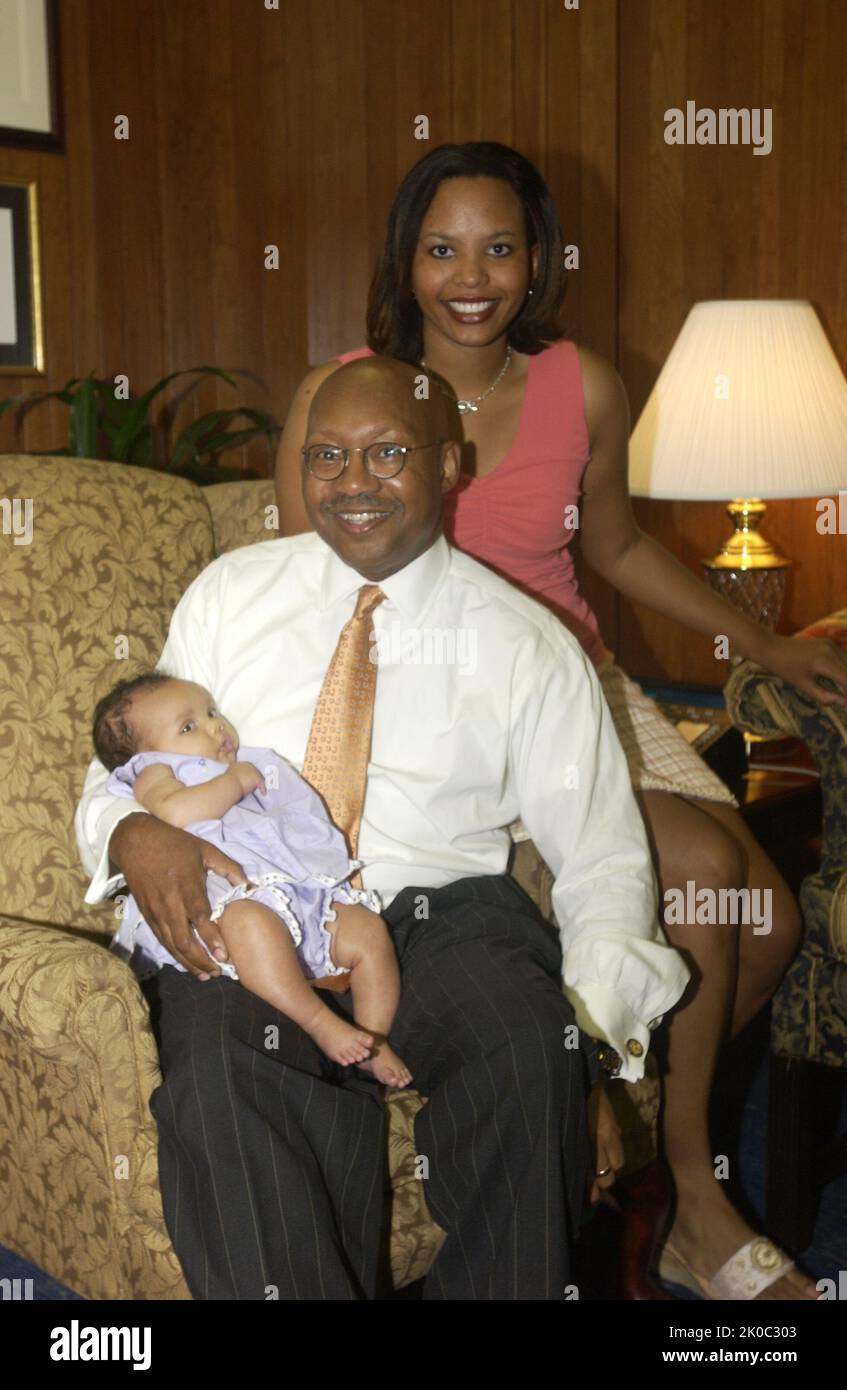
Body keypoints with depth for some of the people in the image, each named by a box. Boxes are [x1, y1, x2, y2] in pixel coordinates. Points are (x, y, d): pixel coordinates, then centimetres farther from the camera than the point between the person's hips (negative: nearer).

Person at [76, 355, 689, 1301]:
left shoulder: (529, 646, 5)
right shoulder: (229, 594, 12)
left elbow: (603, 860, 5)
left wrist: (593, 1047, -12)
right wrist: (136, 835, -12)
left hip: (443, 914, 0)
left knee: (531, 1047, -33)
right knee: (224, 1077, -34)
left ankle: (495, 1291, -9)